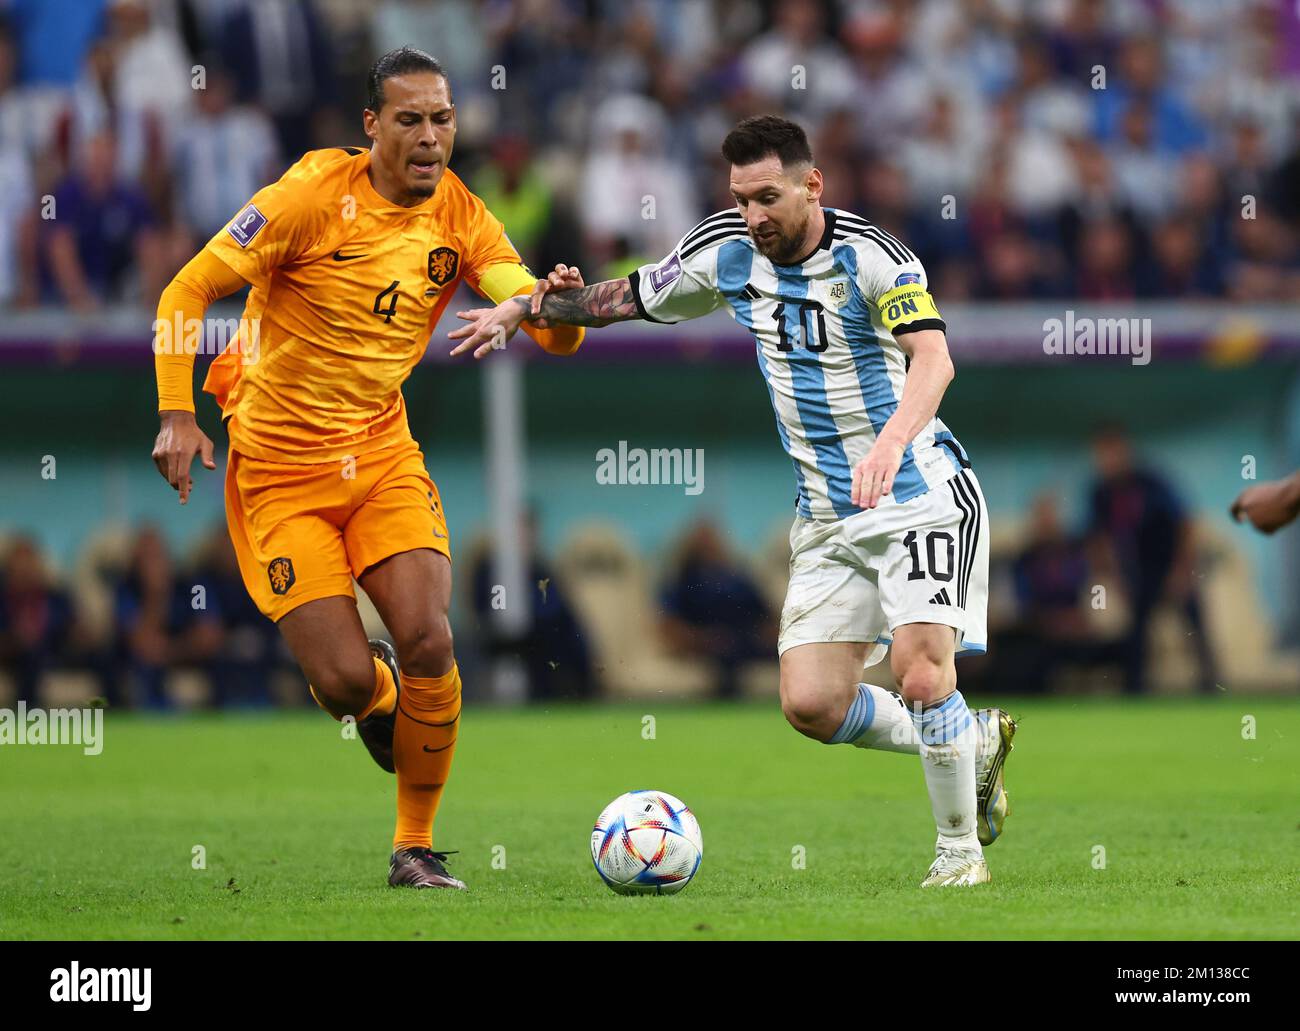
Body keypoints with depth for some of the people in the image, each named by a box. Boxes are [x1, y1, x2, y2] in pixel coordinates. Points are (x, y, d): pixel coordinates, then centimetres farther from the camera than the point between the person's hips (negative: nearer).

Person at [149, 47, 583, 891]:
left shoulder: (463, 219, -2)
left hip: (383, 453, 3)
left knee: (428, 639, -17)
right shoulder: (316, 193, -14)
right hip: (279, 468, -3)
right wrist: (176, 413, -19)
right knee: (345, 683, -12)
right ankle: (380, 693, 29)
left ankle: (417, 847, 1)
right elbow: (187, 292, -9)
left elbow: (551, 336, -8)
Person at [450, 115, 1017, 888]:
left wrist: (890, 443, -50)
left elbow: (932, 360, -33)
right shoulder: (728, 252, 1)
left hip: (920, 494, -6)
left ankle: (961, 847, 2)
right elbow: (629, 296, 19)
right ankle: (972, 746, 20)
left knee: (921, 674, -21)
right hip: (828, 517, 6)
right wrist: (522, 309, 13)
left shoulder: (870, 255, -18)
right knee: (811, 704, -5)